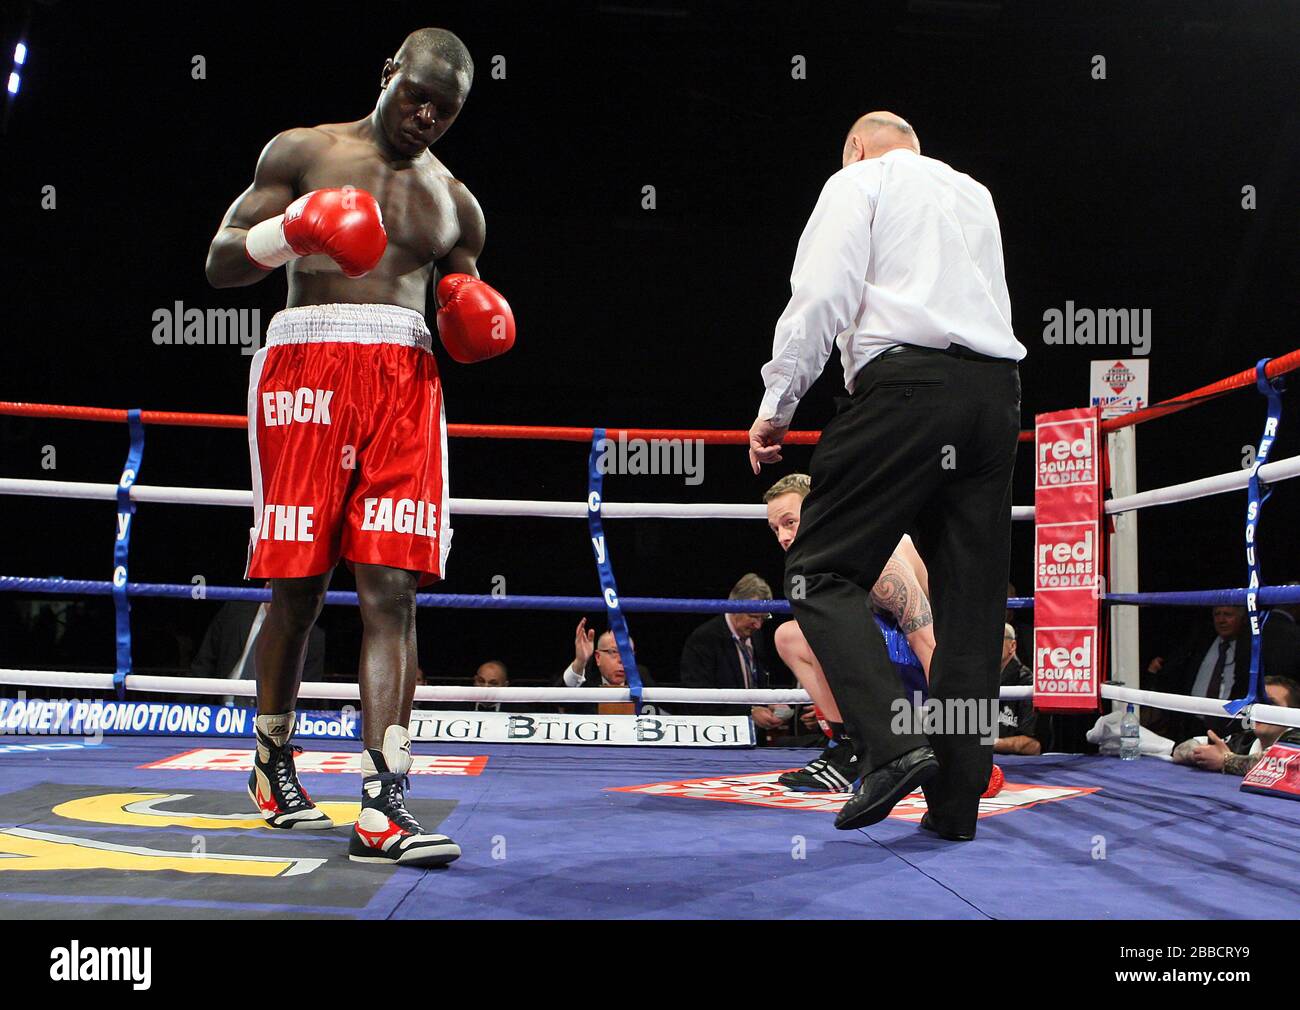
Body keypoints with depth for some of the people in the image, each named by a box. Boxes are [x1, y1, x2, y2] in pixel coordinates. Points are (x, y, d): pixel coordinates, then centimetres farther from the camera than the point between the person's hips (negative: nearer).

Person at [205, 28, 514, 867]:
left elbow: (462, 340, 24)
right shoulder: (303, 153, 10)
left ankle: (383, 806, -16)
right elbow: (221, 265, 6)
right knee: (297, 586, 2)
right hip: (307, 365, -2)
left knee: (392, 588, -11)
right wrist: (289, 231, -13)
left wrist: (477, 324, 1)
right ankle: (273, 761, 26)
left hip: (405, 380, 2)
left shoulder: (456, 203, 20)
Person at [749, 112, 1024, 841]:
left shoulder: (858, 183, 9)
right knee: (972, 597, 5)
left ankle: (893, 744, -22)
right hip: (997, 390, 7)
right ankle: (956, 802, 5)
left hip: (908, 379, -6)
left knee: (822, 570, -5)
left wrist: (777, 404, -2)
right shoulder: (975, 194, 29)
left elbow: (821, 295, -3)